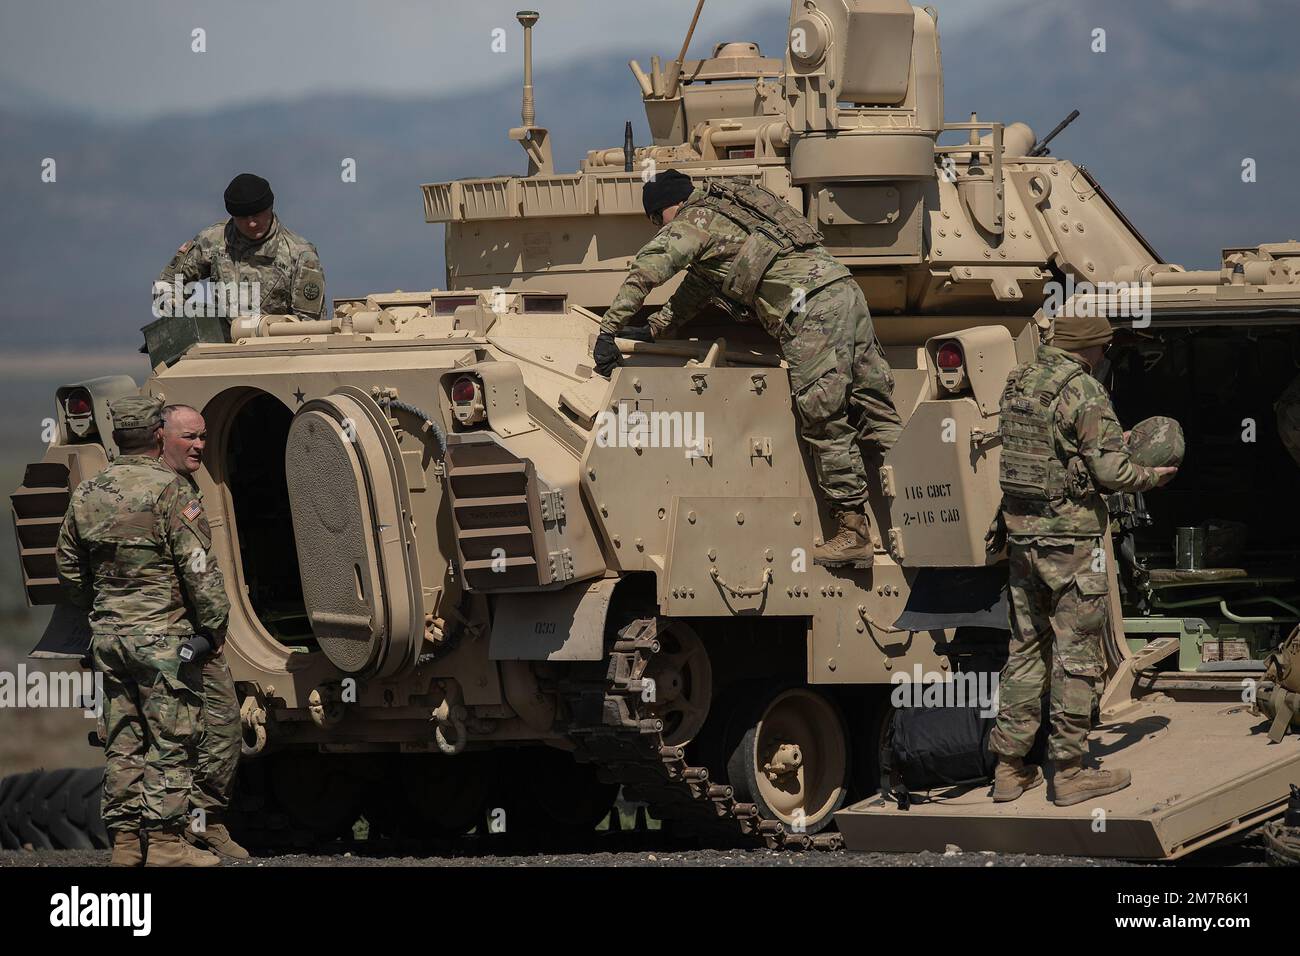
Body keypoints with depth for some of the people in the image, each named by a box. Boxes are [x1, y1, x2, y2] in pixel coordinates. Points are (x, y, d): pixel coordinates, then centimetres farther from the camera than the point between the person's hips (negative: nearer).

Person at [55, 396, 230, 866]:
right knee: (170, 740, -1)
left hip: (108, 634, 6)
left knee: (122, 740, 11)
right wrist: (214, 625, -5)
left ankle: (124, 840, 12)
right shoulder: (169, 490, -12)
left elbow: (69, 570, 17)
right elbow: (199, 570, -14)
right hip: (162, 634, -6)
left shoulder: (87, 494, 8)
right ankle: (165, 841, -3)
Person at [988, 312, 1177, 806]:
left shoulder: (1017, 383, 8)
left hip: (1021, 531, 7)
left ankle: (1009, 766, 14)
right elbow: (1110, 472, -17)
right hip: (1071, 537, -7)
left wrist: (1114, 444, 20)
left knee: (1026, 649, 14)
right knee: (1077, 654, 0)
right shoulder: (1084, 393, -16)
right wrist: (1150, 476, 3)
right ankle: (1070, 771, 2)